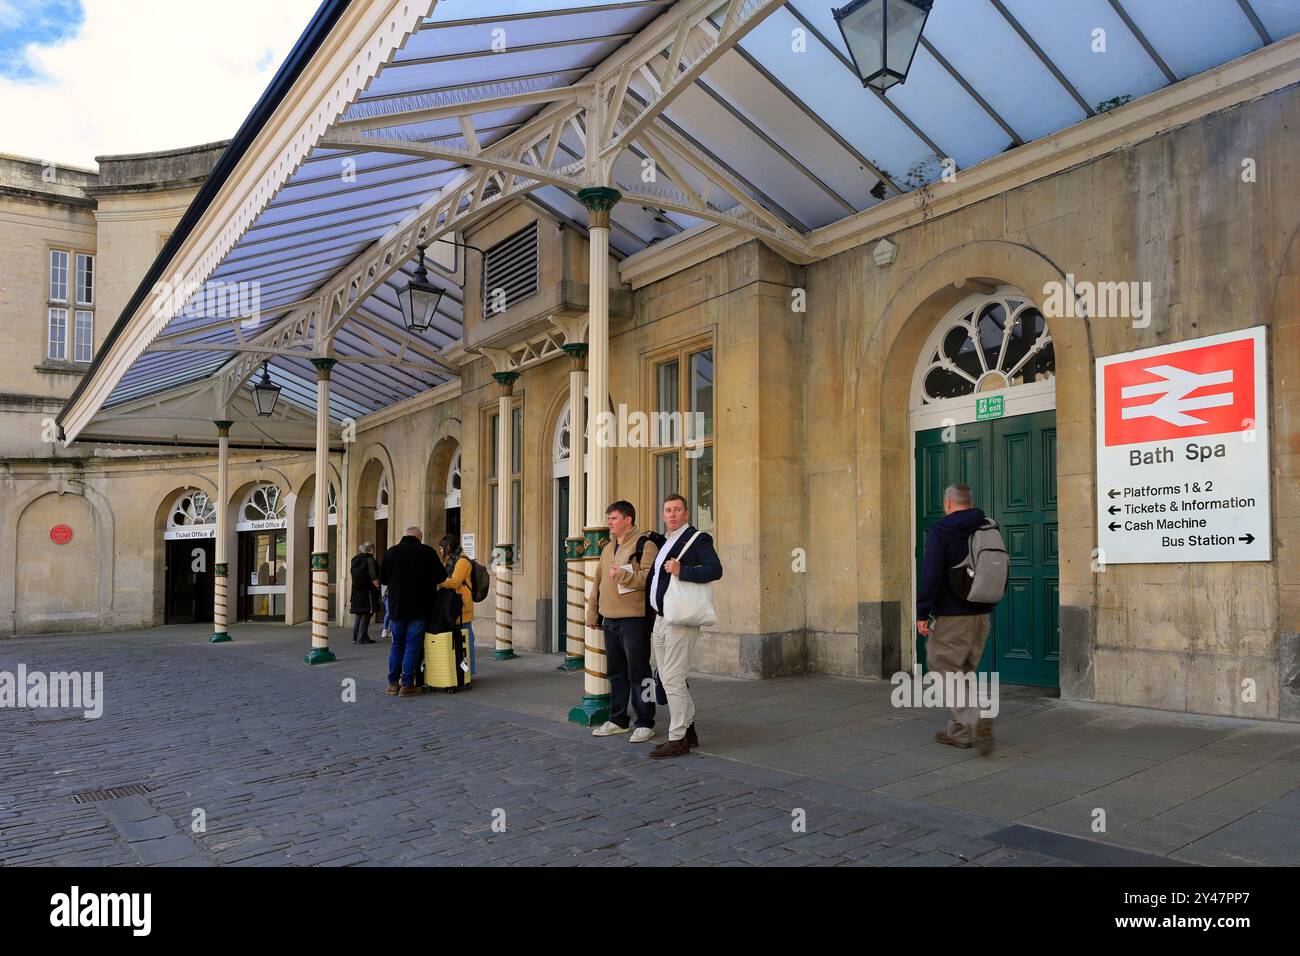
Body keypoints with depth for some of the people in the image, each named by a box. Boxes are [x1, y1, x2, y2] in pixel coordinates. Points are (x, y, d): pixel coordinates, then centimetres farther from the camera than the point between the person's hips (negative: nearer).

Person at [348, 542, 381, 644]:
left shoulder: (355, 560, 13)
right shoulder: (370, 560, -11)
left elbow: (354, 577, 17)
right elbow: (373, 577, -17)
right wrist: (377, 587, -7)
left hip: (356, 592, 8)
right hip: (368, 592, -8)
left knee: (358, 615, 13)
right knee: (366, 615, -3)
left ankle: (355, 638, 15)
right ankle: (362, 638, -4)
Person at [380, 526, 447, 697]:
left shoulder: (390, 552, -1)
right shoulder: (427, 552, -9)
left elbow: (382, 579, 8)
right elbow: (441, 576, -2)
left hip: (396, 606, 3)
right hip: (418, 608, -3)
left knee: (397, 645, 14)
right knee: (412, 646, 2)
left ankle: (393, 683, 16)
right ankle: (407, 684, 1)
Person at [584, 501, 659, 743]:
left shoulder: (644, 545, -9)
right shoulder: (608, 548, 17)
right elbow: (598, 581, 21)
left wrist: (622, 575, -24)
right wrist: (592, 612, 19)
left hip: (634, 619, -8)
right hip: (610, 619, 8)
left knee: (638, 672, -2)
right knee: (616, 672, 15)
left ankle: (645, 723, 7)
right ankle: (618, 720, 25)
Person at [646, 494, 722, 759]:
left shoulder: (698, 538, -7)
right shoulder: (664, 541, 19)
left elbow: (715, 570, -21)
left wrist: (682, 571, -28)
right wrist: (653, 611, 20)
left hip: (680, 621, -9)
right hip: (660, 619, 9)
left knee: (672, 679, -8)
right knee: (668, 678, 13)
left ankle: (678, 739, 0)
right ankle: (689, 731, 25)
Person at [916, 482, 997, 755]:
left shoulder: (940, 531, -10)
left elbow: (930, 576, -17)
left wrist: (922, 613, -13)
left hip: (951, 615, -7)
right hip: (981, 613, 7)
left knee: (943, 666, 0)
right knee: (964, 670, 15)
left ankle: (976, 721, -16)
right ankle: (959, 732, 19)